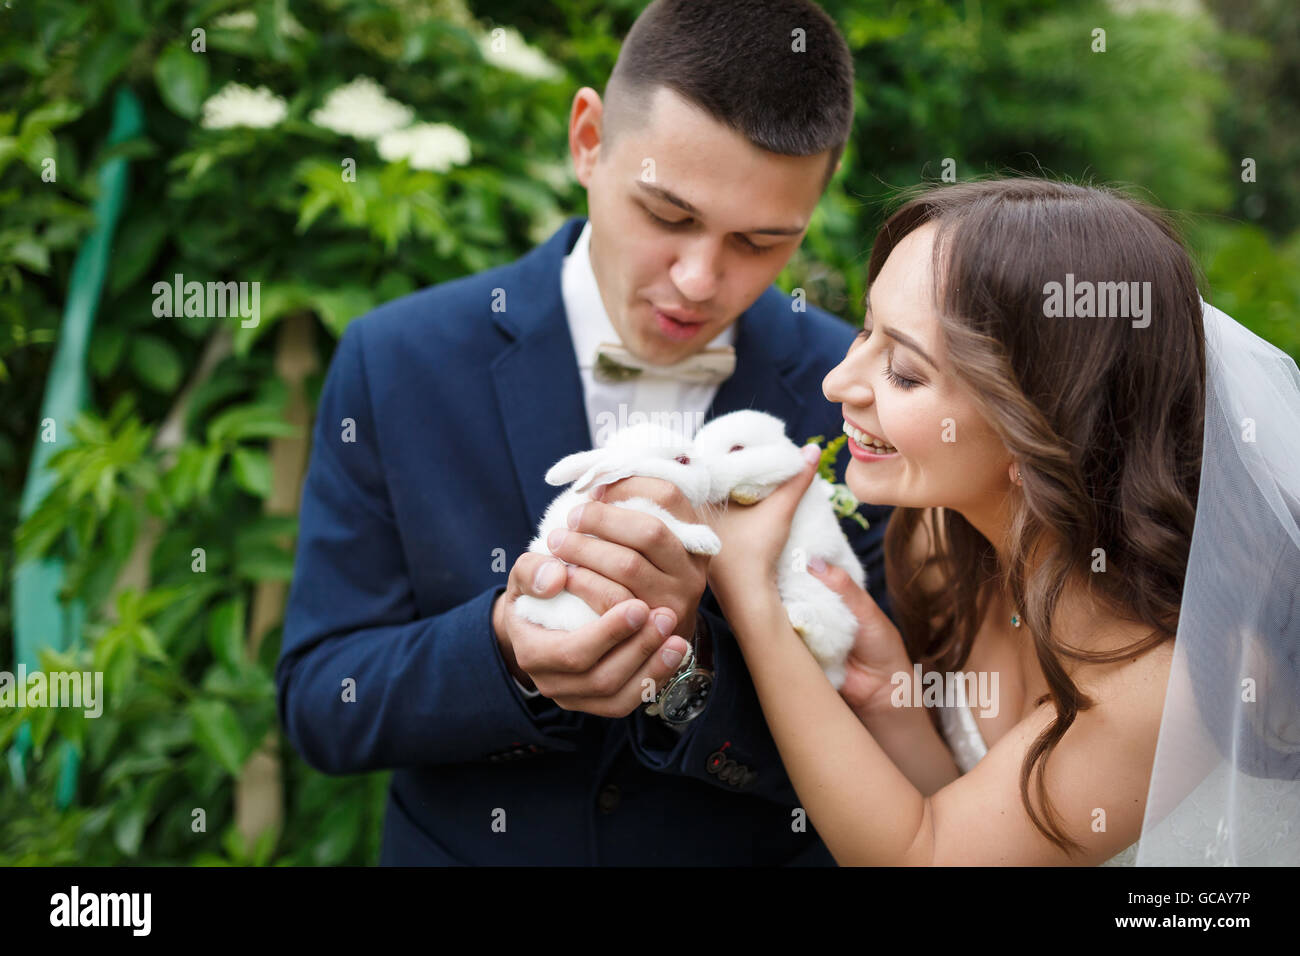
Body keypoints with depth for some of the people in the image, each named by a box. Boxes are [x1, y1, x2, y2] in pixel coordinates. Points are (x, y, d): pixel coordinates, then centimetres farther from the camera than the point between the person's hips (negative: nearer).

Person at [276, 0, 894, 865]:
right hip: (464, 843, 0)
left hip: (765, 853, 0)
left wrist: (692, 658, -26)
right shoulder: (396, 363, -9)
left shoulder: (855, 396, -10)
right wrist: (505, 652, -25)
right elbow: (320, 704, -7)